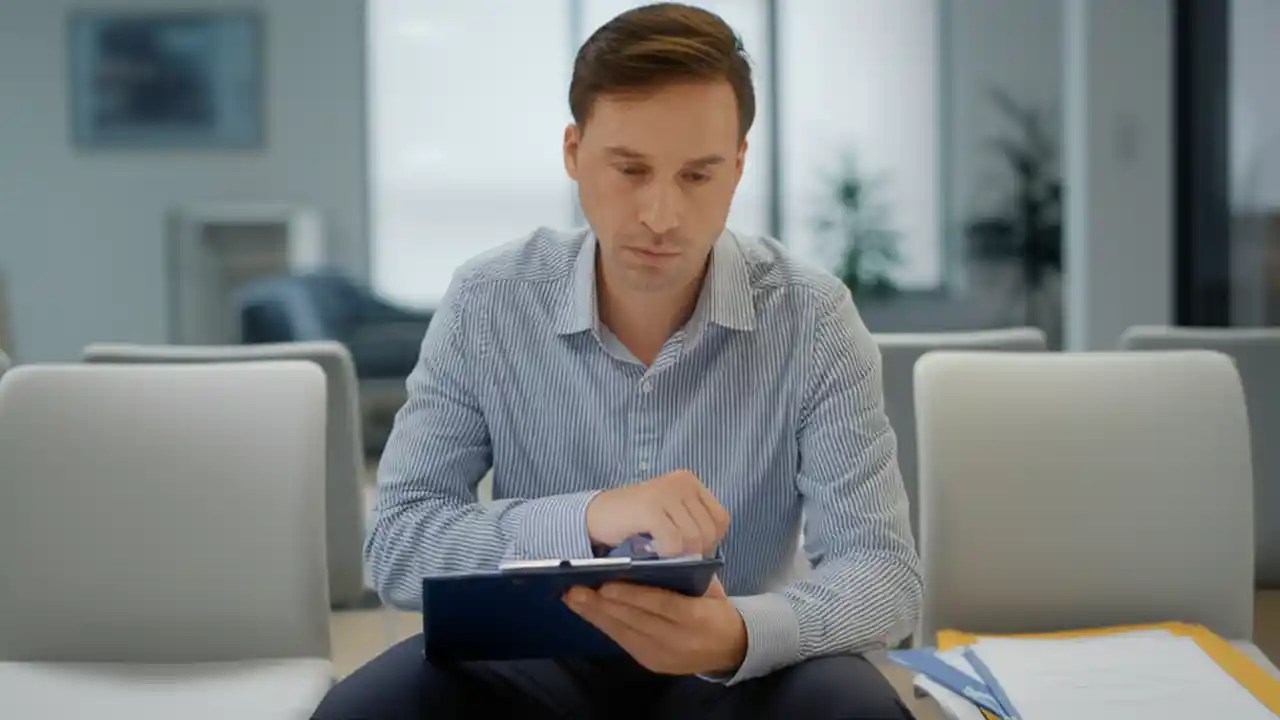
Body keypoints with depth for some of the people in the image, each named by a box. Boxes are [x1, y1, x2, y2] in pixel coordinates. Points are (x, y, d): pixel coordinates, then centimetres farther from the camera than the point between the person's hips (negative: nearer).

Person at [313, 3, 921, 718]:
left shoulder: (813, 319, -12)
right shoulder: (486, 305, -10)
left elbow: (884, 573, -15)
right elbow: (397, 545, -14)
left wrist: (739, 636, -38)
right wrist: (587, 519, -33)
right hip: (538, 660, 1)